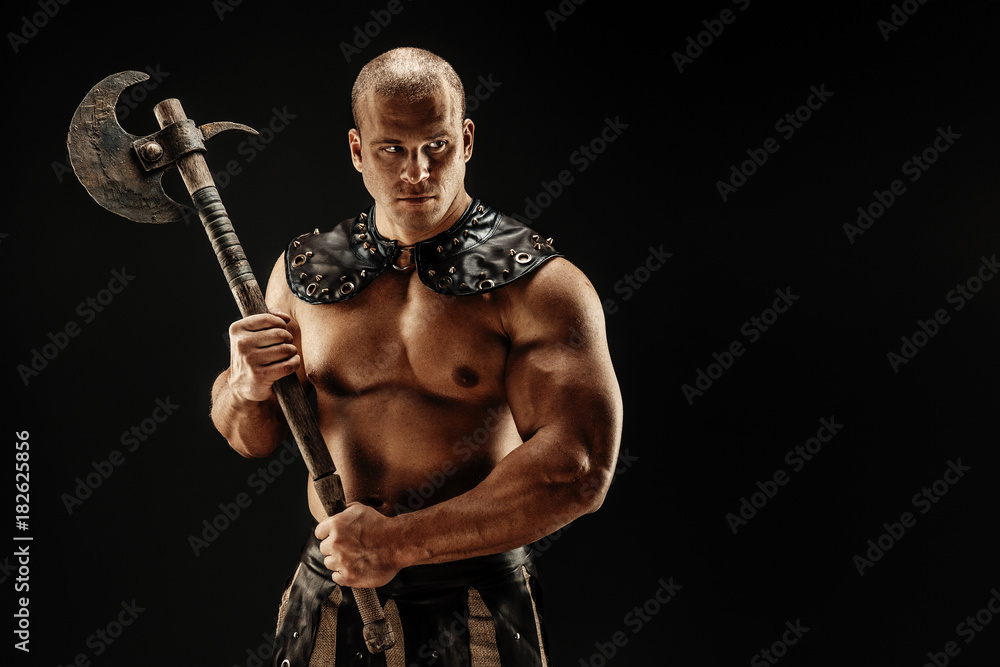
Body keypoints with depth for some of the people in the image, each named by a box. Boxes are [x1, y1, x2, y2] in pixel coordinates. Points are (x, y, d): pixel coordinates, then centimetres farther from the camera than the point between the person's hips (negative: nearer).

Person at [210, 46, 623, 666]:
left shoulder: (539, 284, -11)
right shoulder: (303, 272, 3)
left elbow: (579, 470, -21)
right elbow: (252, 439, 13)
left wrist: (398, 540, -20)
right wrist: (246, 388, -11)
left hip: (477, 611, -4)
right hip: (329, 604, 4)